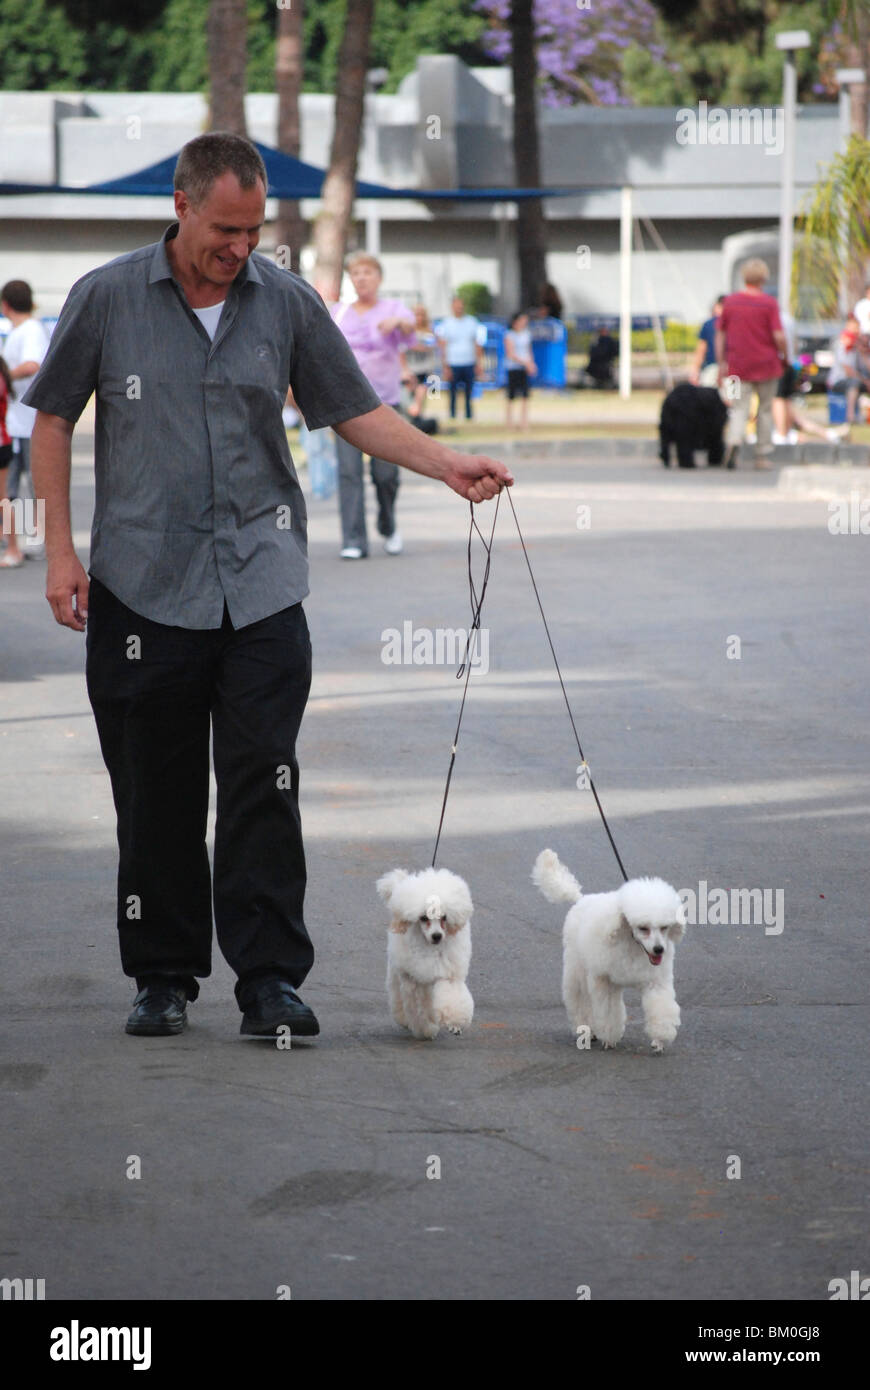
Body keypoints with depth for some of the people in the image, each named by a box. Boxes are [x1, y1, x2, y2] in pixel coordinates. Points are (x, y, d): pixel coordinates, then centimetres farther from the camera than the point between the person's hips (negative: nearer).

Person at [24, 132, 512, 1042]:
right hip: (143, 585, -1)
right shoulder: (105, 300, 0)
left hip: (261, 585, 1)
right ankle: (162, 977, 15)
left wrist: (447, 465, -5)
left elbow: (356, 412, 9)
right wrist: (59, 548, 0)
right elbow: (53, 420, 6)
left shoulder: (288, 304, 4)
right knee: (156, 796, 4)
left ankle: (269, 979, -3)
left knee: (263, 786, -6)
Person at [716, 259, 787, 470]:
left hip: (739, 366, 2)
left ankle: (734, 442, -29)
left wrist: (721, 363, 13)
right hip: (766, 365, -2)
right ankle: (762, 456, 16)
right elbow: (778, 336, -14)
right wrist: (785, 356, 4)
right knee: (765, 409, 12)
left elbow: (720, 334, 6)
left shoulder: (730, 301, 2)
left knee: (739, 409, 0)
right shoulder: (769, 303, -9)